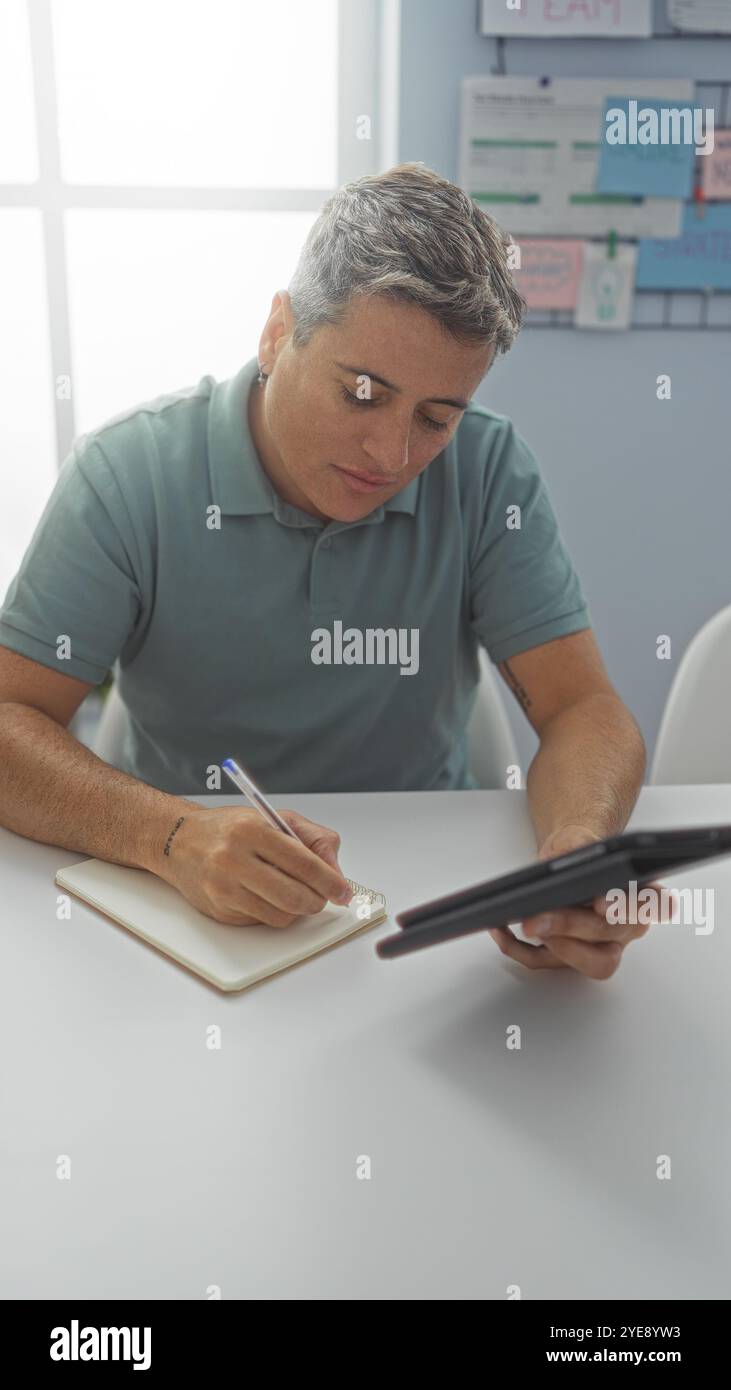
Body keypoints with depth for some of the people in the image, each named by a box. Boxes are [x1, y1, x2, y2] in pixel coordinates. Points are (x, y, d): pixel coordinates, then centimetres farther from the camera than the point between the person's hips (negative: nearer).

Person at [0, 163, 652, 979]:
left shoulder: (488, 474, -7)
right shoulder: (126, 475, -11)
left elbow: (582, 709, -9)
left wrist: (577, 854, -30)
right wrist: (173, 837, -31)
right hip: (190, 909, 0)